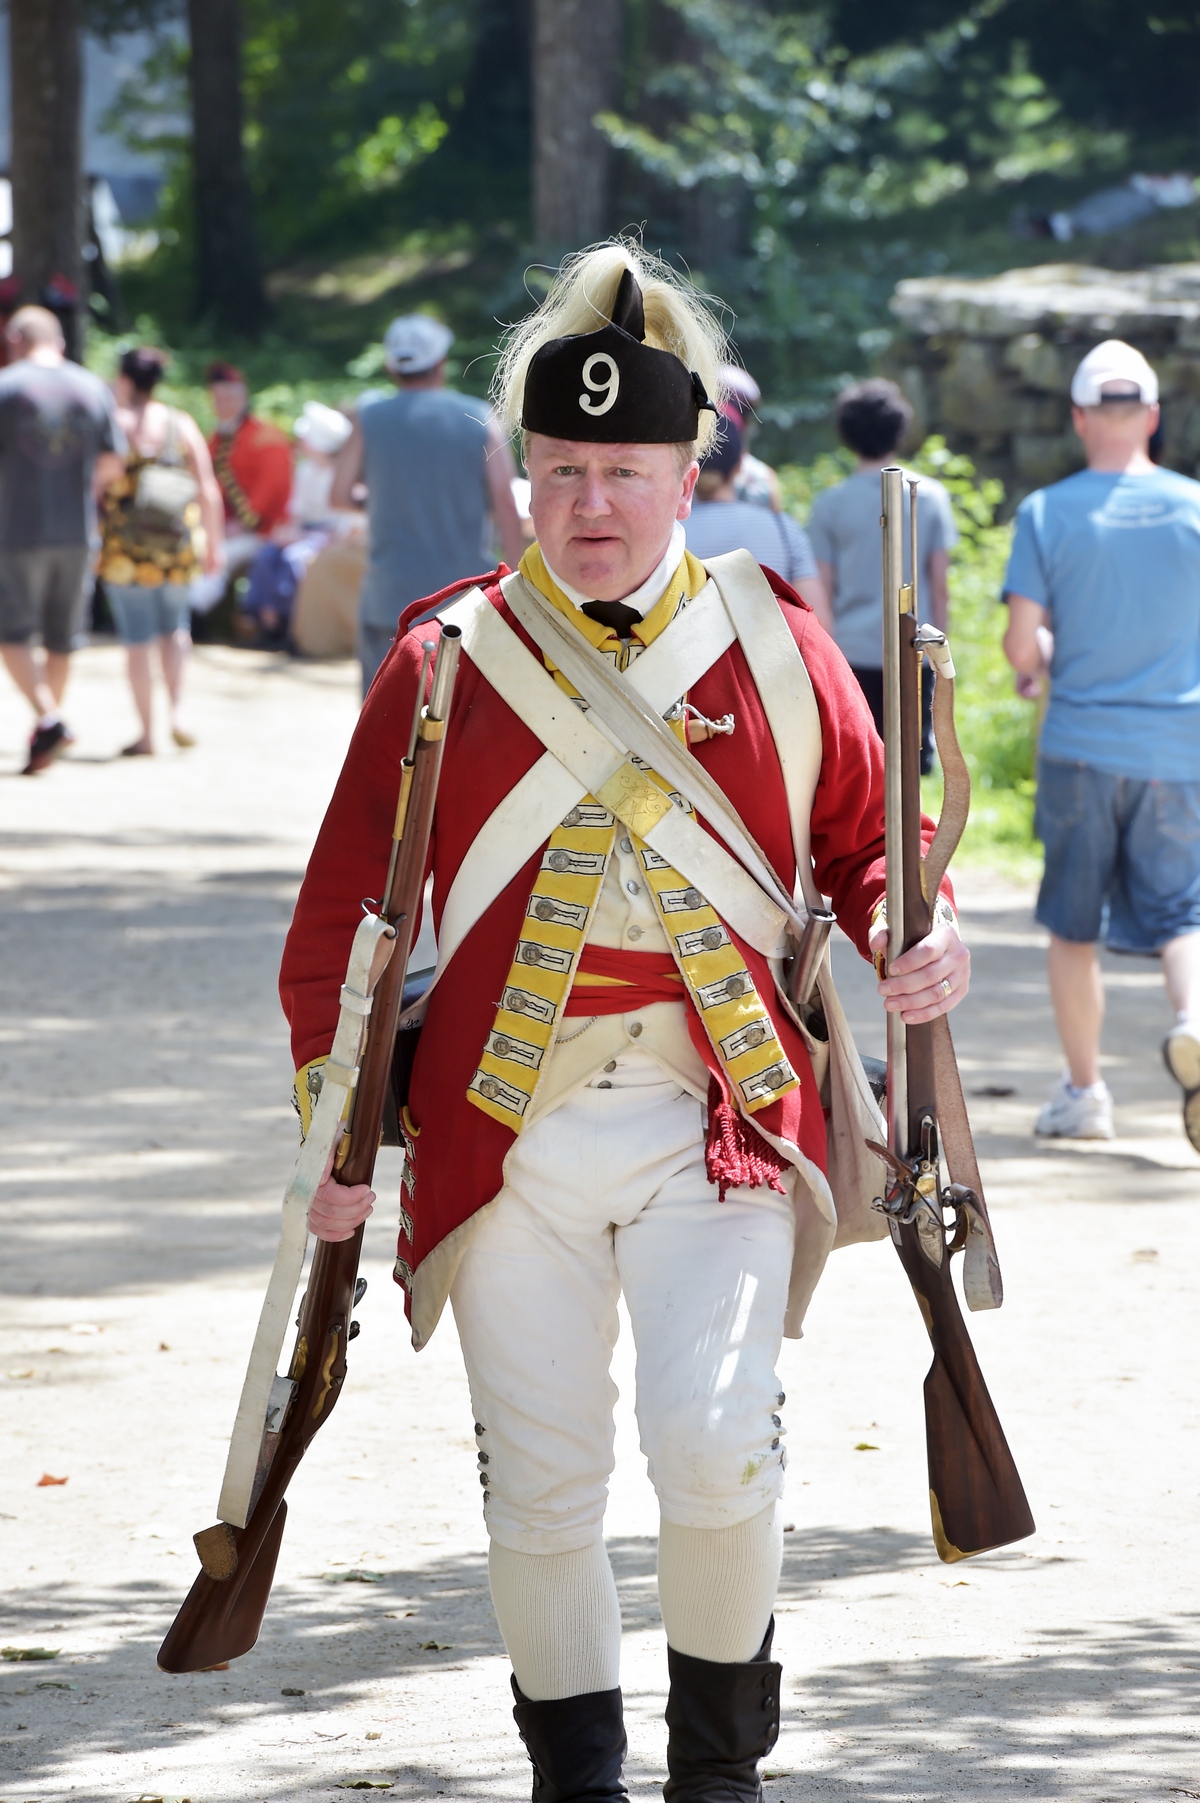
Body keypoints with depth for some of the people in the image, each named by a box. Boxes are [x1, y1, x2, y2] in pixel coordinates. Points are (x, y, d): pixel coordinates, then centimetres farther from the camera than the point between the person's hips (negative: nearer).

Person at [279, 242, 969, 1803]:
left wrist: (916, 943, -9)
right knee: (542, 1482, 2)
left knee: (714, 1442, -13)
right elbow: (341, 914, 6)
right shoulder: (448, 662, 2)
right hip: (510, 1130, 1)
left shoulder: (775, 649, 3)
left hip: (721, 1118, -1)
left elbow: (867, 841, 14)